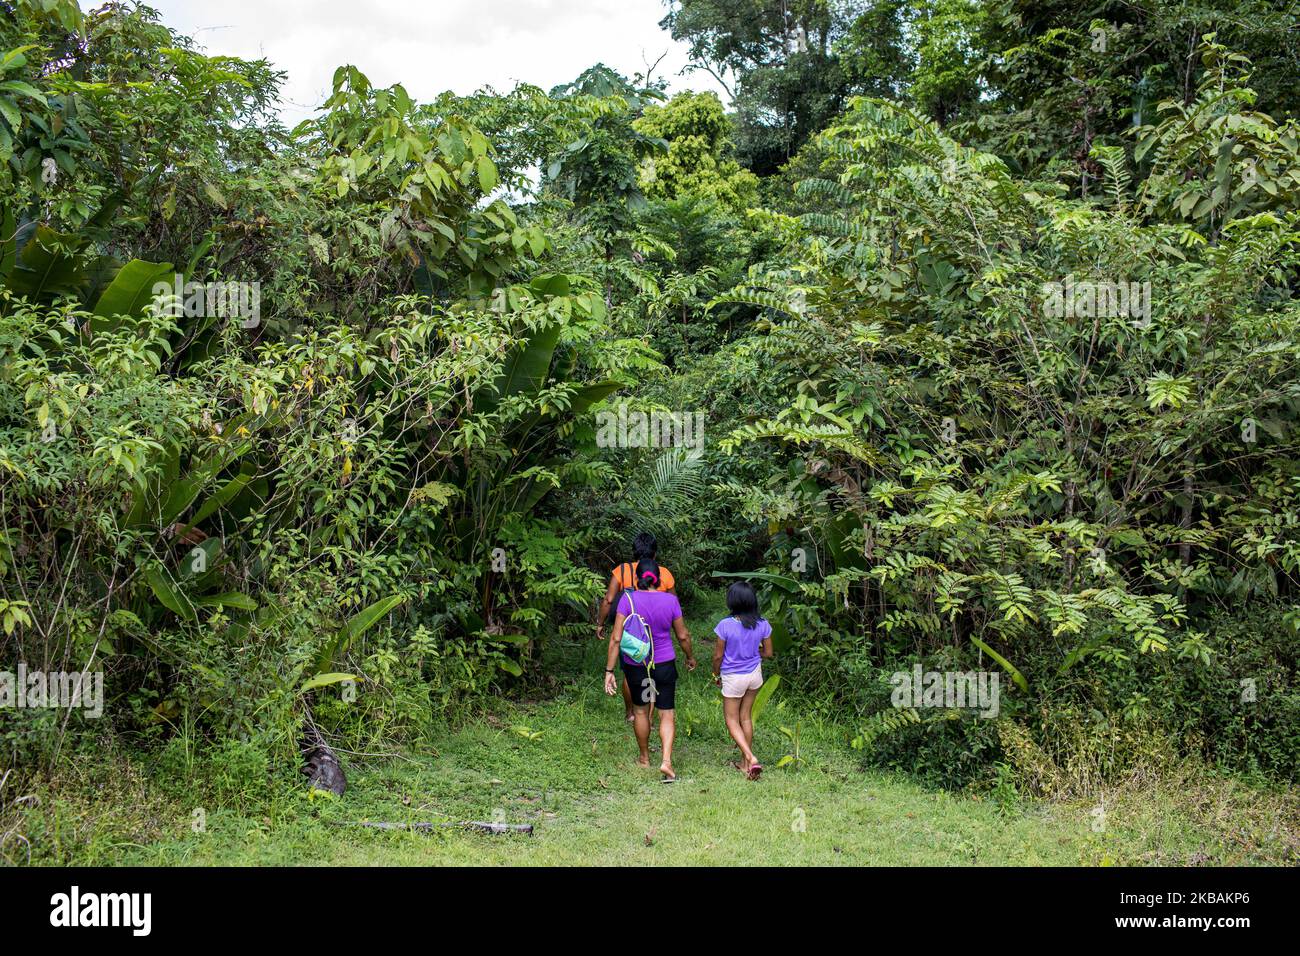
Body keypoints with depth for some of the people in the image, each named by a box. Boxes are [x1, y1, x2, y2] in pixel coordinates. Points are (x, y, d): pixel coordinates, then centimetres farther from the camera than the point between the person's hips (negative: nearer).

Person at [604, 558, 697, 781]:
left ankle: (644, 757, 36)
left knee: (640, 711, 20)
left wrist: (609, 671, -11)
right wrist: (690, 657, 19)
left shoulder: (628, 599, -13)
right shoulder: (670, 600, -9)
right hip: (664, 664, 0)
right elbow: (683, 636, 0)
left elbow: (616, 638, -16)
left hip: (635, 666, 0)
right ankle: (666, 761, -7)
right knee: (667, 715, 9)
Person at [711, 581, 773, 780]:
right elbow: (768, 653, 0)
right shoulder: (762, 625, -12)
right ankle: (745, 763, 26)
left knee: (732, 721, 10)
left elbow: (718, 655, -14)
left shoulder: (725, 625, -23)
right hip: (754, 674, 4)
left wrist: (716, 675, 4)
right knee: (746, 717, 19)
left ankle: (751, 758, -9)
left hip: (733, 678, -4)